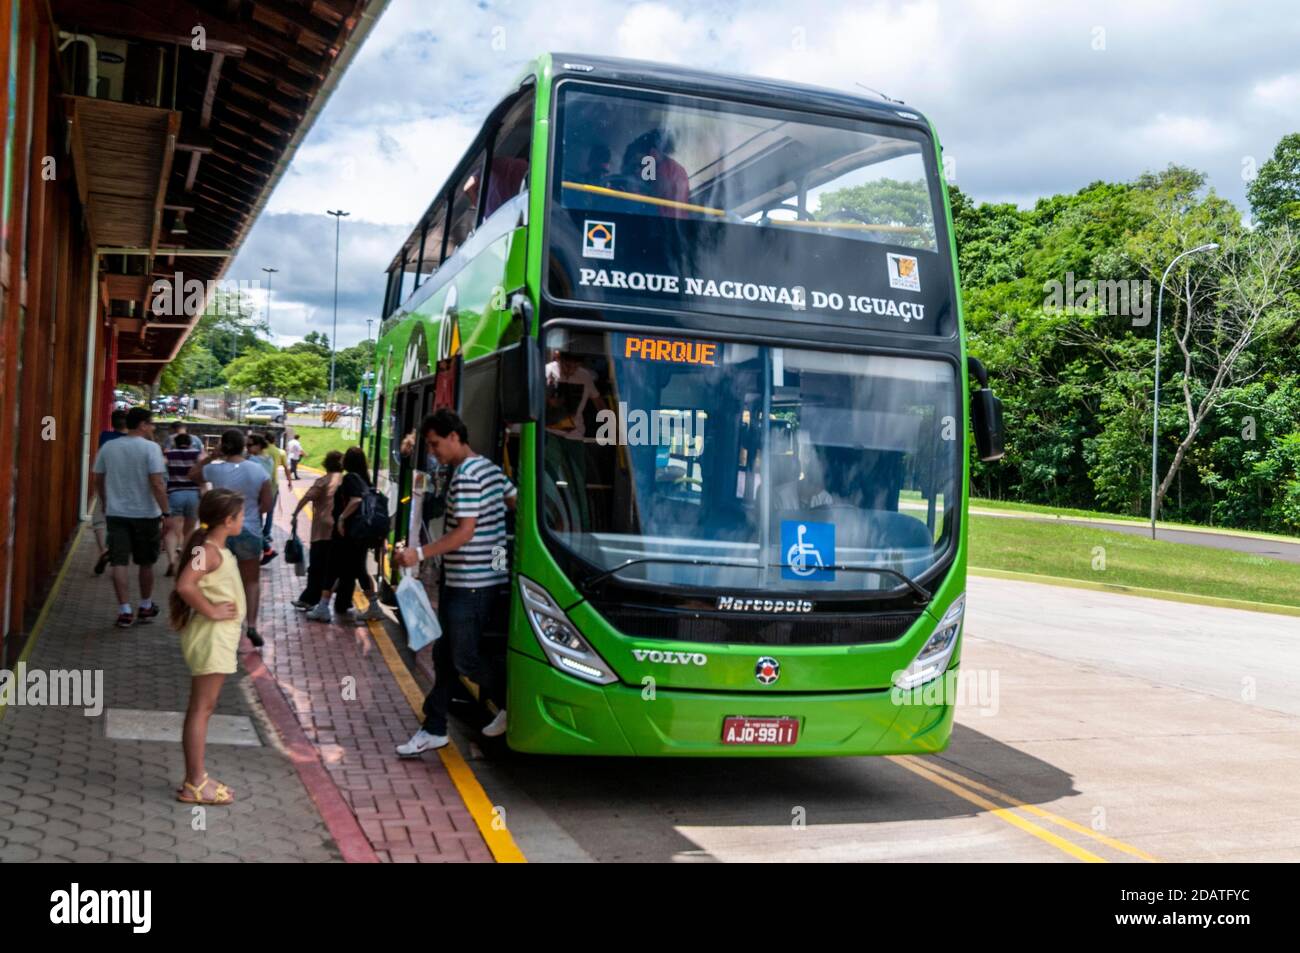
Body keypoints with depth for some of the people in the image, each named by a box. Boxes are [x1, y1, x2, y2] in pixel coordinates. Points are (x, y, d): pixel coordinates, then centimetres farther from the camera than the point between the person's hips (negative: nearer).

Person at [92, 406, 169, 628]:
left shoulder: (108, 447, 4)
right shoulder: (150, 448, -11)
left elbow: (98, 481, 12)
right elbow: (157, 485, -17)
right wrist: (165, 513, -12)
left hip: (116, 514, 3)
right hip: (145, 514, -3)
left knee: (119, 562, 1)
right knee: (146, 563, 14)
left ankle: (125, 611, -4)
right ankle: (145, 607, 26)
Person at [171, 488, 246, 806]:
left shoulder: (215, 549, 11)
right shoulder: (208, 551, -18)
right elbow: (185, 585, -32)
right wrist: (210, 611, -22)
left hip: (220, 638, 10)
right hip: (210, 637, -10)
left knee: (202, 708, 14)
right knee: (201, 709, -4)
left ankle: (196, 779, 22)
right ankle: (194, 785, 2)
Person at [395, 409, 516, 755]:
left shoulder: (466, 477, -18)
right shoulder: (491, 468, 11)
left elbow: (464, 532, -23)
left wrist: (420, 553, -21)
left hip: (471, 584, -10)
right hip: (458, 582, 10)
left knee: (464, 659, 0)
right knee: (444, 655, 12)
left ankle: (510, 705, 18)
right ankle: (434, 729, 18)